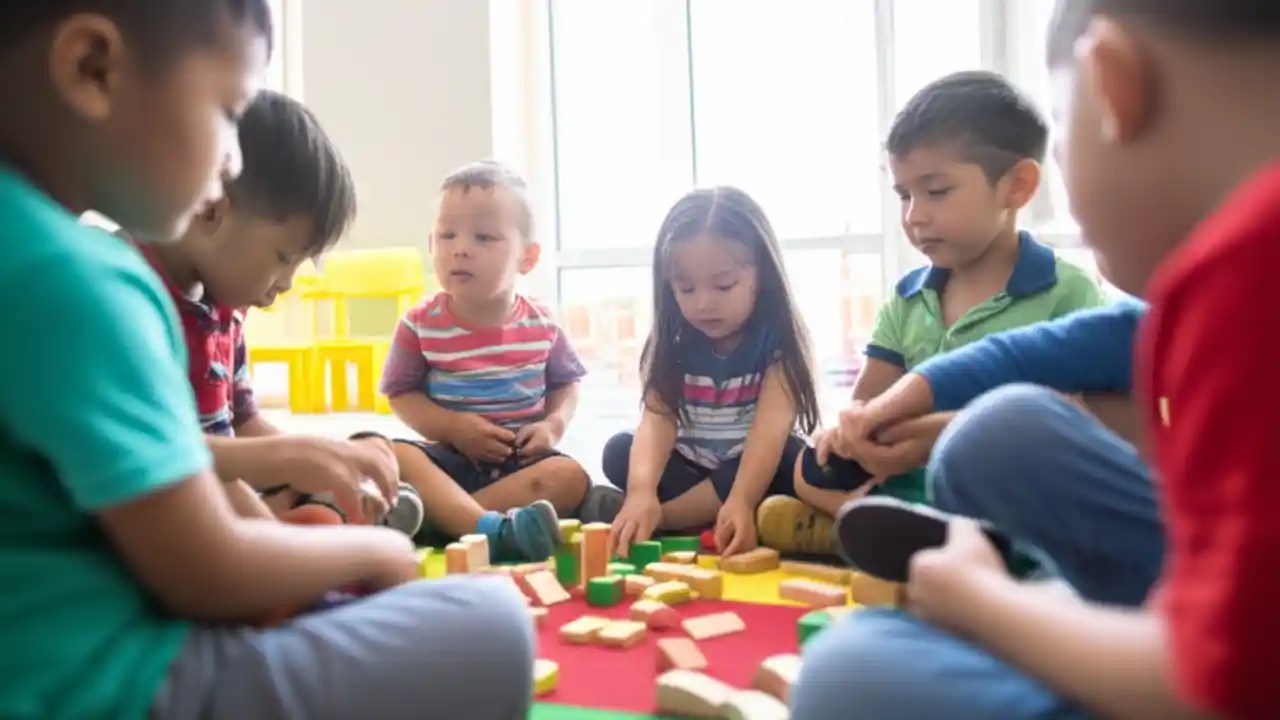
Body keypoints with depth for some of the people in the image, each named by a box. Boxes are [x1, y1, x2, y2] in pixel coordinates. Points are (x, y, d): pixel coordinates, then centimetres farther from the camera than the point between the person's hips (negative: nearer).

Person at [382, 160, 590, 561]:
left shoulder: (542, 325, -1)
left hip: (521, 458, 1)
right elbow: (401, 394, 0)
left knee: (571, 476, -27)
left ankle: (443, 512, -32)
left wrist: (553, 426, -11)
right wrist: (454, 427, -17)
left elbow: (565, 386, 11)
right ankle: (493, 529, -47)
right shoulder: (420, 324, -4)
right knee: (397, 457, -29)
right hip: (451, 456, -1)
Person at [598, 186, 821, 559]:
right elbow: (657, 418, -21)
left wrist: (741, 500, -45)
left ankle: (666, 518, -24)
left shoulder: (777, 339, -16)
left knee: (793, 460, -33)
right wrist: (641, 492, -41)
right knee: (619, 451, -18)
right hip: (687, 468, 2)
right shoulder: (672, 341, -8)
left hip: (755, 468, -2)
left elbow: (772, 425, -28)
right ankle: (712, 513, -29)